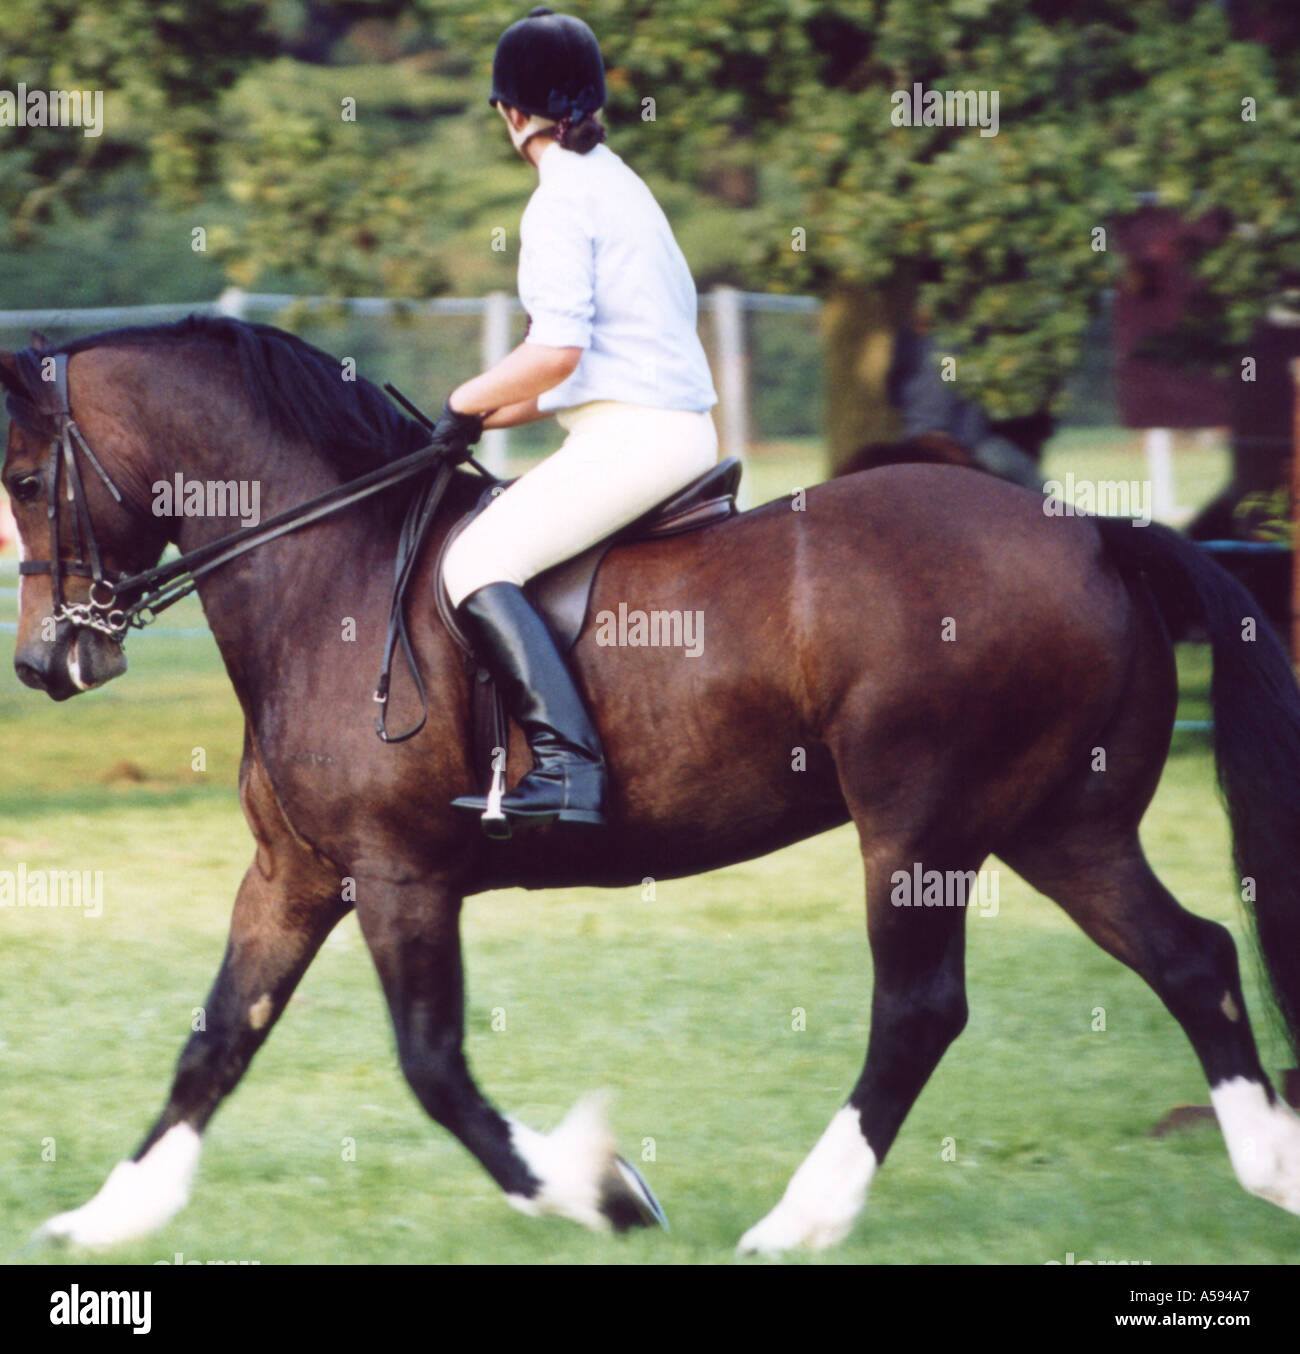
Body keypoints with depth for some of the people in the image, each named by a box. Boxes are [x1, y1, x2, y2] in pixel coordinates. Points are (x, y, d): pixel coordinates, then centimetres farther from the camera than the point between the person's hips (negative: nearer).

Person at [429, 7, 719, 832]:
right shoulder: (616, 184, 21)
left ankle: (568, 764, -33)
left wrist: (467, 405, -5)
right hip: (682, 429, 10)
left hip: (632, 432, -10)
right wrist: (490, 415, 19)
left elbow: (558, 351, -19)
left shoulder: (563, 198, -9)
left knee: (478, 563, -18)